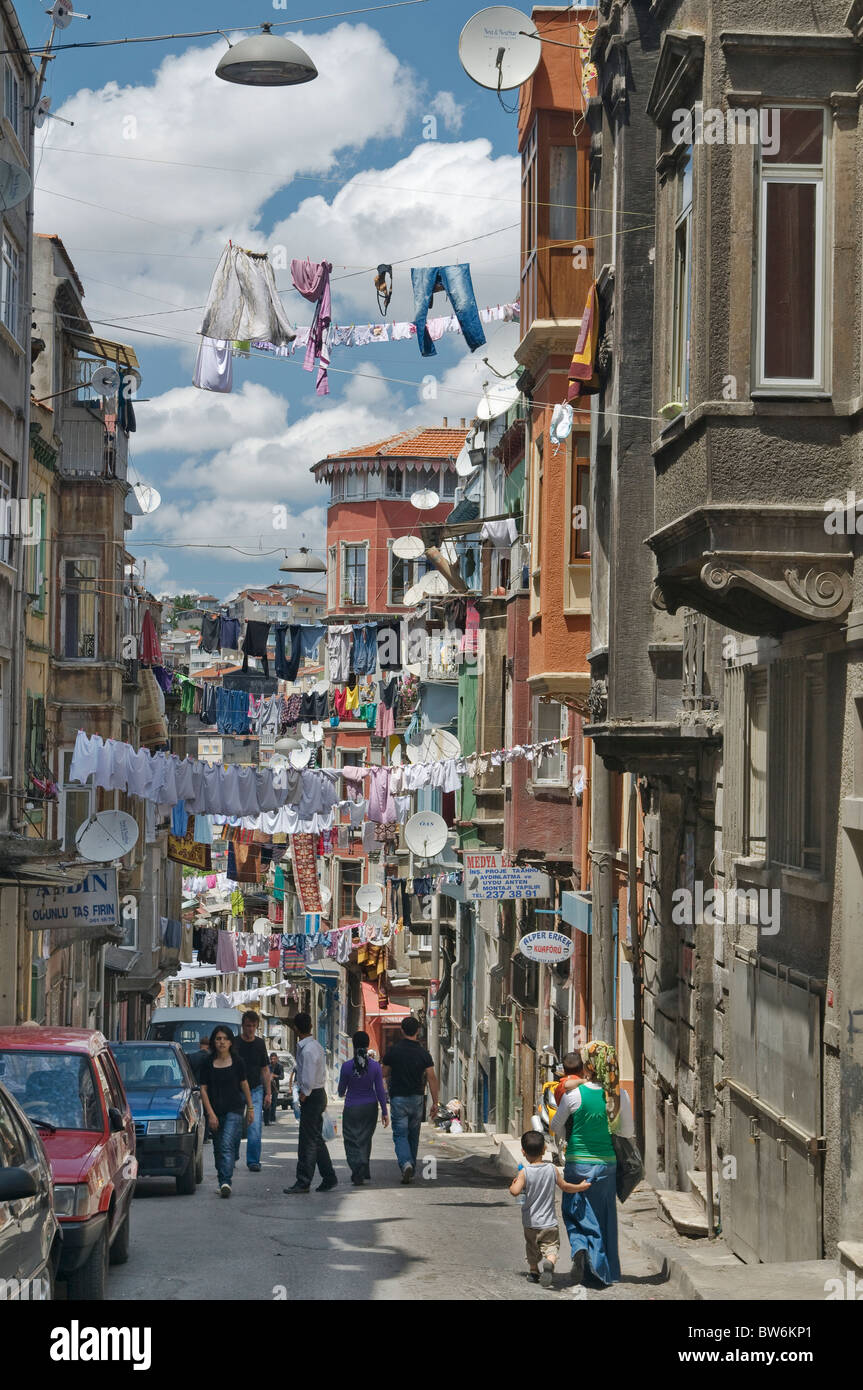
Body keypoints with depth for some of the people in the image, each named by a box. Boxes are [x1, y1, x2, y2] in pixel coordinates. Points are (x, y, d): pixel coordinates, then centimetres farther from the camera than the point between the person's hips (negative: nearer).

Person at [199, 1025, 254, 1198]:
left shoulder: (236, 1061, 0)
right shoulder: (208, 1063, 0)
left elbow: (244, 1084, 11)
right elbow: (203, 1089, 1)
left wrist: (250, 1107, 14)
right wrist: (210, 1113, -6)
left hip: (234, 1109, -2)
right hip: (215, 1110, 2)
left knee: (227, 1144, -17)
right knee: (218, 1148, 10)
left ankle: (225, 1181, -25)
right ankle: (223, 1181, 22)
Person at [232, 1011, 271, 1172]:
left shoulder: (260, 1044, 7)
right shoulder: (234, 1043, -2)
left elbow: (265, 1070, 13)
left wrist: (268, 1093, 8)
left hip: (256, 1090, 1)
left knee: (255, 1127, -8)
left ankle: (253, 1161, -3)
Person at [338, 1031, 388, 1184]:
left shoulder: (347, 1066, -13)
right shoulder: (375, 1066, -9)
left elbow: (341, 1090, 0)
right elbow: (380, 1091, -5)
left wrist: (342, 1094, 24)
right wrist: (384, 1112, 2)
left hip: (352, 1108, -2)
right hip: (370, 1107, 2)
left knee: (352, 1142, 4)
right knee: (365, 1139, 18)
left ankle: (357, 1174, -13)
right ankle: (365, 1173, 24)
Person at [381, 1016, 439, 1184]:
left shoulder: (392, 1051, -6)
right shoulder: (423, 1053, -1)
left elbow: (384, 1074, 2)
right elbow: (431, 1078, -5)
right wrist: (435, 1103, -2)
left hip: (398, 1098, -3)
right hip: (417, 1098, 3)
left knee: (400, 1134, -2)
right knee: (413, 1135, 15)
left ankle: (406, 1163, -26)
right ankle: (411, 1171, 20)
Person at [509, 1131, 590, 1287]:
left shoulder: (524, 1172, -14)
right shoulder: (552, 1170, -6)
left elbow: (516, 1192, -28)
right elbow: (565, 1187, 6)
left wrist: (512, 1185, -5)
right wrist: (581, 1187, 24)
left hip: (530, 1222, 0)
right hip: (549, 1223, 0)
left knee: (532, 1248, 22)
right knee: (551, 1247, 0)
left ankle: (534, 1272, 34)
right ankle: (549, 1263, -30)